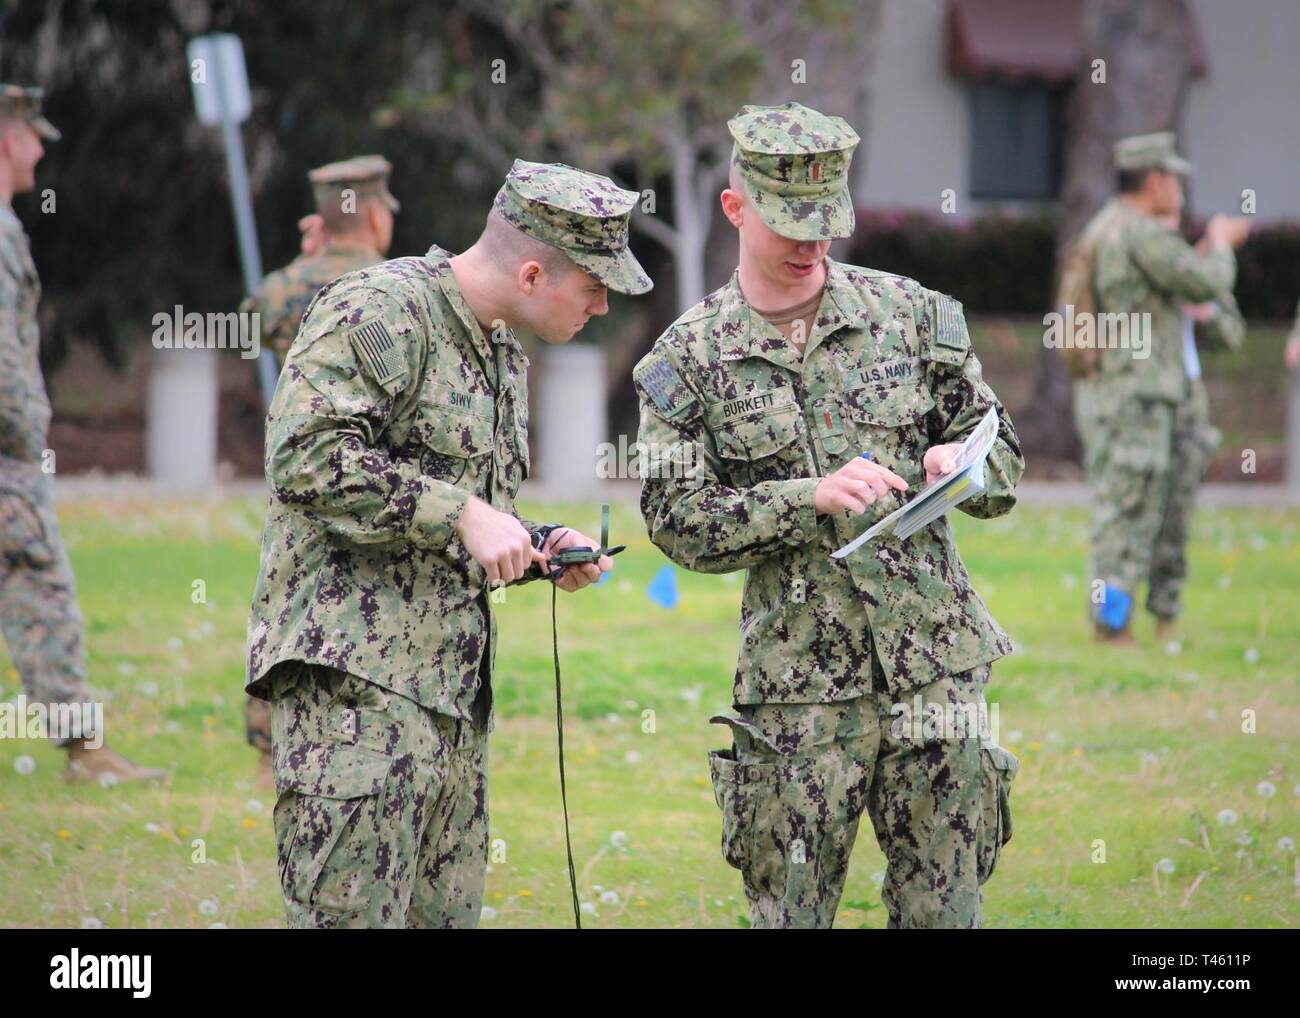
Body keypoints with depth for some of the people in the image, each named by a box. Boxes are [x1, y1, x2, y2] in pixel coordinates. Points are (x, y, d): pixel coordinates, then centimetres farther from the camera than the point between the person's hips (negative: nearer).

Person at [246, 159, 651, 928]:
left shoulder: (503, 356, 21)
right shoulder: (381, 311, -10)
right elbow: (306, 457, -22)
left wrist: (539, 547, 10)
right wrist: (460, 513, -20)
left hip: (454, 691, 9)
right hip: (356, 682, -9)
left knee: (448, 911, 8)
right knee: (353, 913, -12)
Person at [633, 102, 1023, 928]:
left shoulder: (909, 314, 7)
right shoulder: (689, 359, 2)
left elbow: (1003, 457, 12)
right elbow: (679, 520, -5)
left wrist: (961, 464, -12)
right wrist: (811, 496, -17)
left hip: (937, 665, 2)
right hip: (799, 685, -1)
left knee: (944, 907, 3)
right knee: (790, 911, 1)